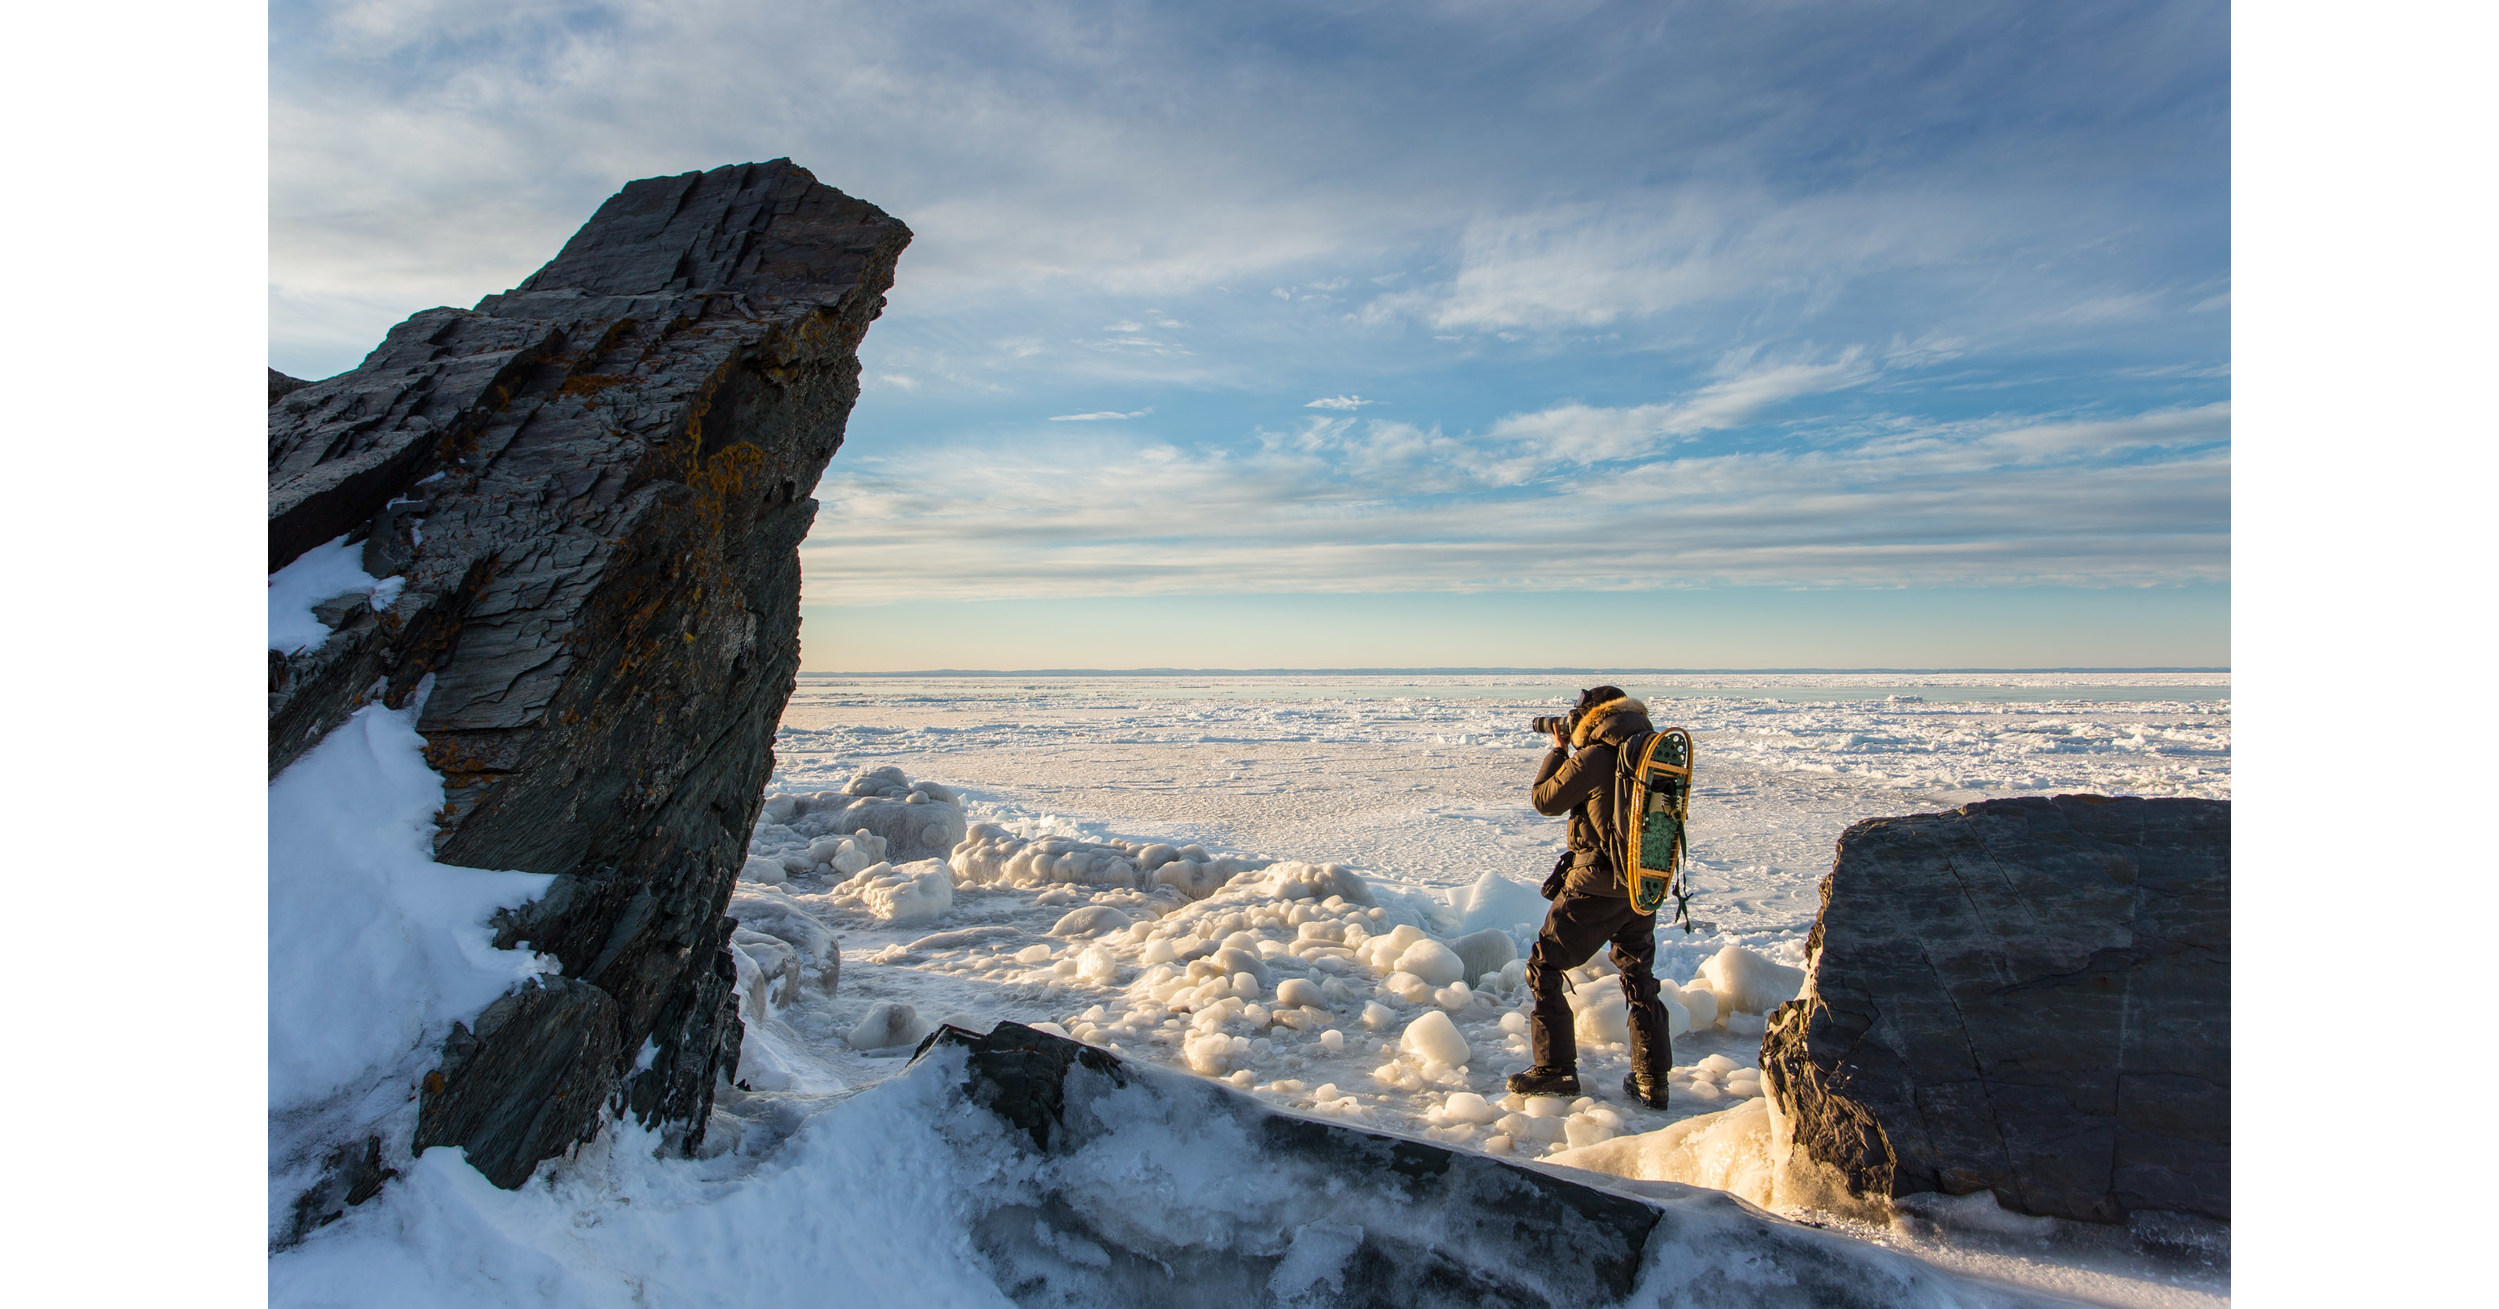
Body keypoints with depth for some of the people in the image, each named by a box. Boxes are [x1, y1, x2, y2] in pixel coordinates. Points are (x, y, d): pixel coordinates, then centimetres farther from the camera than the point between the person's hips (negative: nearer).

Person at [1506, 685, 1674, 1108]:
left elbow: (1544, 800, -4)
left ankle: (1556, 1070, 9)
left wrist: (1558, 750, 8)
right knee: (1640, 979, 21)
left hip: (1597, 887, -7)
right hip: (1647, 887, 7)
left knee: (1544, 968, 7)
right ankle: (1652, 1082, 23)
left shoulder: (1593, 758, -17)